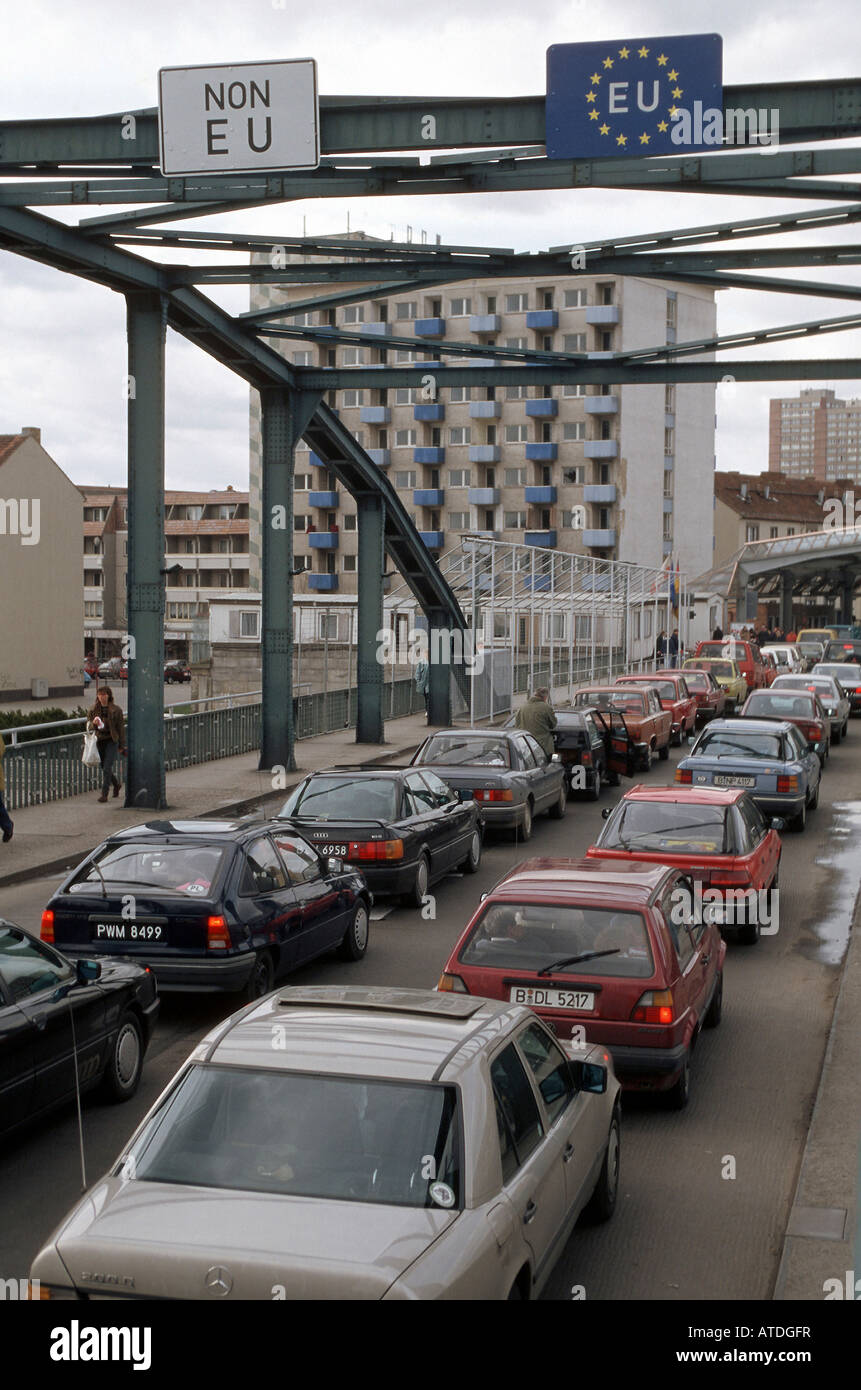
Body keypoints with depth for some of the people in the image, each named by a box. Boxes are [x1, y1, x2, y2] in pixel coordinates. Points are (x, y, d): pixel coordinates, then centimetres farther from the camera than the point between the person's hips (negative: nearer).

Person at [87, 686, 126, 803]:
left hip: (112, 741, -4)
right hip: (99, 741, 4)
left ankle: (104, 794, -8)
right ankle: (117, 783, 40)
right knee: (104, 768, 13)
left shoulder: (116, 710, -3)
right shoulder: (94, 710, 6)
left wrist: (122, 745, 0)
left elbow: (121, 728, 1)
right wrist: (94, 723, -16)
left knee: (107, 768, -12)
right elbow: (90, 728, 9)